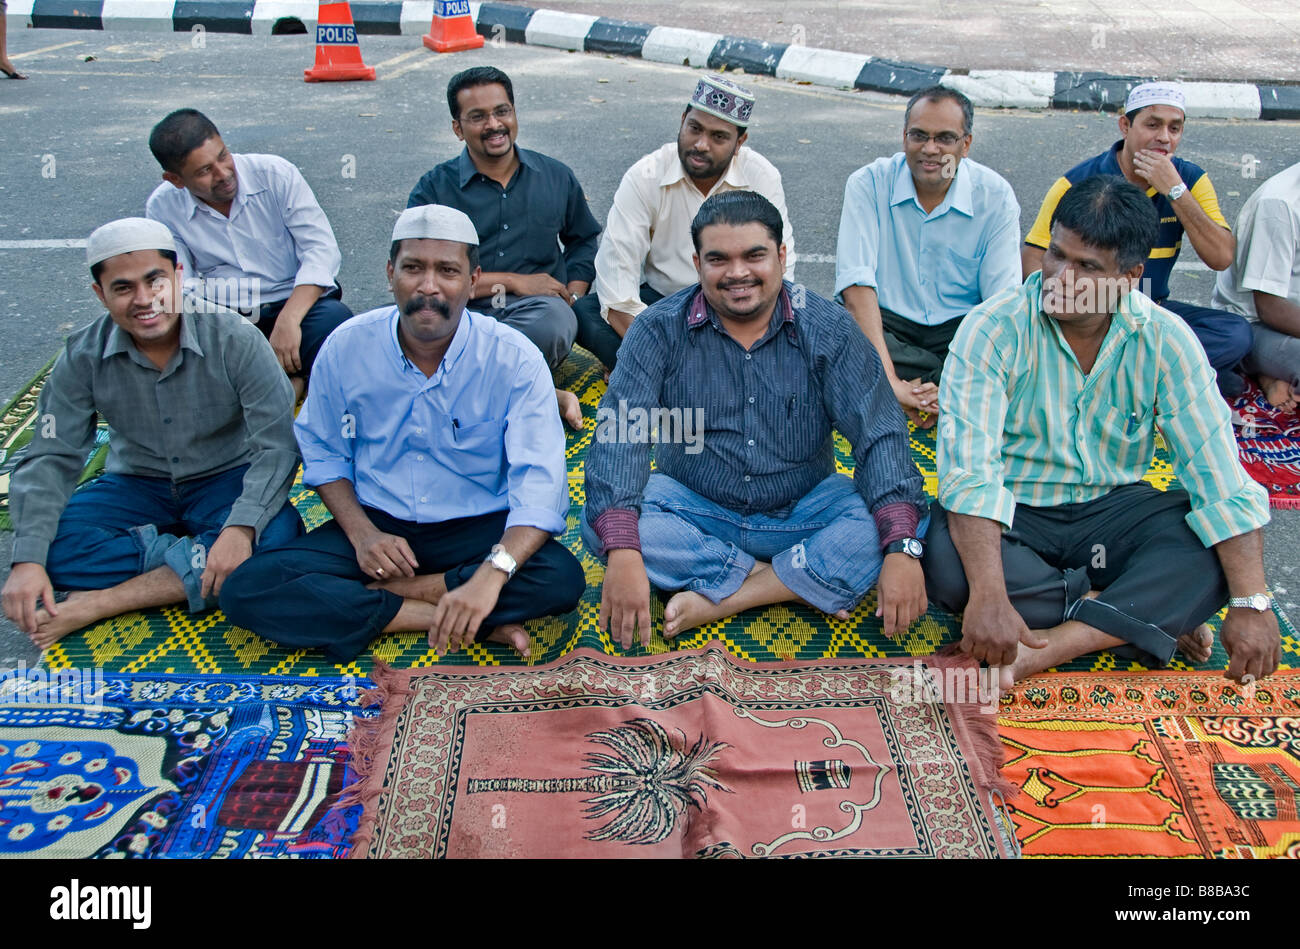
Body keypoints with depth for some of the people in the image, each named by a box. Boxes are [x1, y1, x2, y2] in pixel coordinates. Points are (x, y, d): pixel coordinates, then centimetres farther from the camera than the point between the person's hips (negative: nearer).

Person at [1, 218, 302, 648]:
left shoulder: (235, 341, -18)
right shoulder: (83, 358, -9)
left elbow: (277, 444, -22)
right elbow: (51, 460, -8)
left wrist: (241, 526, -38)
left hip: (227, 482, -2)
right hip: (138, 486, 2)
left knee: (275, 536, -35)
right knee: (53, 548, -24)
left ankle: (99, 603, -29)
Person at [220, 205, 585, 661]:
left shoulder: (515, 359, -15)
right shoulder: (346, 347, -6)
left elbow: (539, 485, -23)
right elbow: (323, 452, 7)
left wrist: (492, 573, -40)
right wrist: (361, 533, -11)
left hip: (478, 529, -2)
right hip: (376, 524, 3)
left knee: (562, 580, -31)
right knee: (246, 591, -20)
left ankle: (379, 594, -15)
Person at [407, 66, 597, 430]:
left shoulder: (556, 177, 17)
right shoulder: (433, 190, 9)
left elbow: (583, 240, 30)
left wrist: (571, 297, 9)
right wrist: (512, 281, -6)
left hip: (537, 311, 0)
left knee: (554, 320, -39)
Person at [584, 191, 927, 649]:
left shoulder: (827, 328, -7)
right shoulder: (659, 330, -8)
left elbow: (880, 435, -15)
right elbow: (619, 436, -18)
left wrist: (902, 549, -31)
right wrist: (623, 552, -34)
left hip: (803, 512, 0)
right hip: (696, 512, 0)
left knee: (895, 521, -26)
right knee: (599, 520, -27)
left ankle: (719, 599, -23)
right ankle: (802, 585, -21)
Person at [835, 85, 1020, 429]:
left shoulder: (995, 196, -7)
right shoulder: (868, 184, -9)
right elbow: (856, 284, -19)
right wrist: (889, 380, -33)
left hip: (961, 327, 0)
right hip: (886, 321, 0)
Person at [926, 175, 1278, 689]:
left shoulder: (1165, 341, -10)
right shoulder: (993, 330, -18)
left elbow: (1220, 477, -13)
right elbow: (969, 469, -28)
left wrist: (1251, 604, -22)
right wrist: (989, 596, -40)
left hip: (1111, 509, 2)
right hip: (1013, 513, -1)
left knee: (1215, 543, -23)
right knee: (948, 559, -33)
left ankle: (1052, 645, -28)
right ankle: (1157, 616, -18)